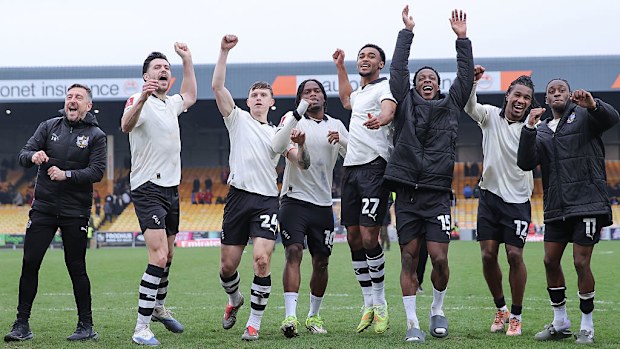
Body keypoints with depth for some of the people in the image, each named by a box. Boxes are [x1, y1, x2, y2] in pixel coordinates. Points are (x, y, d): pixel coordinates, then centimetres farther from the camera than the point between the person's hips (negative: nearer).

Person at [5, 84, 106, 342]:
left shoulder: (96, 135, 1)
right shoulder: (49, 126, 8)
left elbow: (97, 171, -9)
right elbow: (23, 155, 3)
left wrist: (67, 174, -20)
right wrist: (33, 156, -21)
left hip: (75, 211, -3)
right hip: (43, 207, 3)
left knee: (76, 268, 1)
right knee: (29, 264, -2)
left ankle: (86, 326, 11)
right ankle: (22, 325, 4)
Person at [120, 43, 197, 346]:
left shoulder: (171, 104, 14)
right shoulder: (139, 101, -11)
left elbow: (190, 96, 38)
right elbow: (126, 125, -34)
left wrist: (187, 60, 30)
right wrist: (142, 99, -52)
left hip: (171, 188, 8)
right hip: (148, 188, -8)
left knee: (168, 255, 17)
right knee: (158, 256, -19)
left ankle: (158, 308, 38)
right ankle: (142, 327, -17)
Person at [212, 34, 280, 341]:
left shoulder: (277, 133, 17)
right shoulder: (238, 119, 11)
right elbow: (217, 86, -1)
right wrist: (224, 51, -9)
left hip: (268, 200, 0)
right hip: (239, 197, 0)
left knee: (262, 259, -16)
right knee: (228, 265, 2)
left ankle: (254, 322, -5)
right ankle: (234, 299, 36)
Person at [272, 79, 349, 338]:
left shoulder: (336, 125, 12)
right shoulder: (293, 120, -1)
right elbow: (276, 146, -21)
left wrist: (341, 141, -14)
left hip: (323, 204, 4)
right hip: (295, 199, -4)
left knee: (321, 262, 7)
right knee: (293, 253, -18)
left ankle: (313, 316, 22)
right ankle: (290, 317, -24)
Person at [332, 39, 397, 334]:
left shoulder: (385, 87, -3)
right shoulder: (359, 93, 23)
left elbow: (389, 109, -27)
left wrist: (380, 119, -51)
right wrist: (340, 65, 50)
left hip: (374, 167, -8)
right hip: (351, 167, 8)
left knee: (369, 238, -14)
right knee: (354, 239, 5)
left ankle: (380, 305, -3)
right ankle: (369, 306, 12)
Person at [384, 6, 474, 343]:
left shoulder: (450, 106, 14)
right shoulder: (406, 104, 11)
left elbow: (465, 77, 13)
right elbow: (397, 70, 8)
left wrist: (462, 39, 12)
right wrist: (407, 33, 9)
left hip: (438, 194, 0)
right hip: (407, 194, 0)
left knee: (439, 258, -6)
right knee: (409, 258, 1)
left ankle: (437, 309, 19)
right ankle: (412, 323, 6)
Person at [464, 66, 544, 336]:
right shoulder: (491, 115, 1)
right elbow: (469, 106, -17)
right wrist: (472, 81, -34)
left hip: (518, 199, -2)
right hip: (490, 195, 2)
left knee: (515, 255, -9)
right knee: (488, 254, 0)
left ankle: (516, 316, 6)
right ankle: (500, 309, 19)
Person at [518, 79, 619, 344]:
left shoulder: (583, 116, 3)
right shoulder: (542, 131, 16)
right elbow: (525, 163, 2)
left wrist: (593, 105, -37)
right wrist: (529, 129, -10)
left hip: (587, 203, -5)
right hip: (555, 208, 5)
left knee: (581, 262, -8)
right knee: (550, 260, 5)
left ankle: (587, 326, 6)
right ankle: (560, 323, 19)